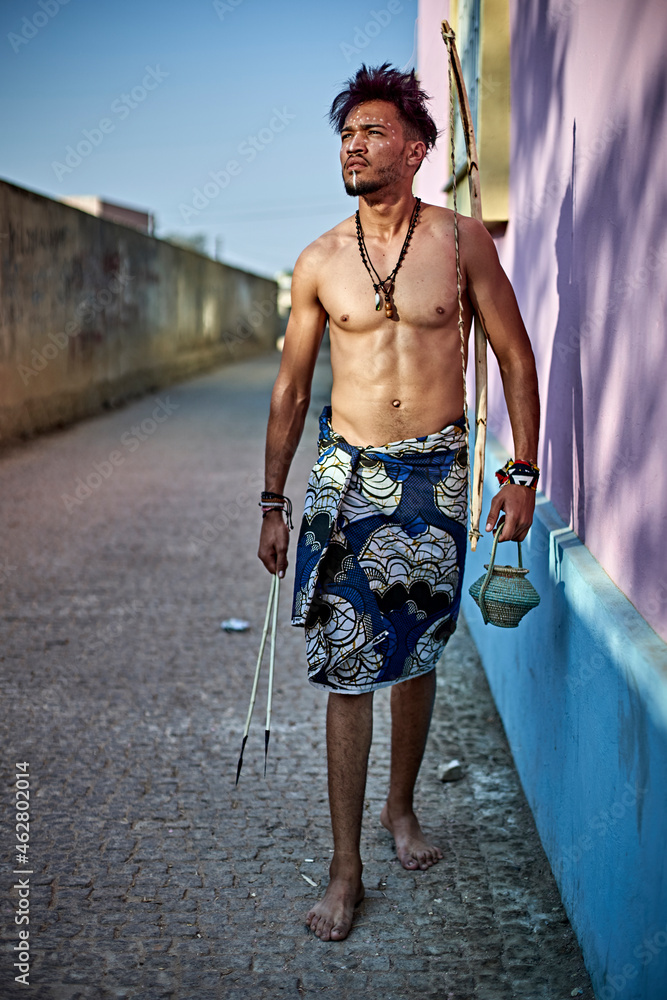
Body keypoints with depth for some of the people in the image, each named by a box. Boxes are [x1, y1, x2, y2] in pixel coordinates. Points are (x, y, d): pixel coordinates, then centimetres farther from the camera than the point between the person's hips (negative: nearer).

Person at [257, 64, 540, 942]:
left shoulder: (463, 242, -2)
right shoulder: (319, 262, 1)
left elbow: (516, 357, 4)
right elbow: (291, 388, 8)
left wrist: (523, 471, -1)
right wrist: (272, 502, 7)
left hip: (437, 475, 0)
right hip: (348, 475, 0)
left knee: (416, 655, 13)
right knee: (348, 669, -2)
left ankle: (401, 808, 36)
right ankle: (346, 869, 8)